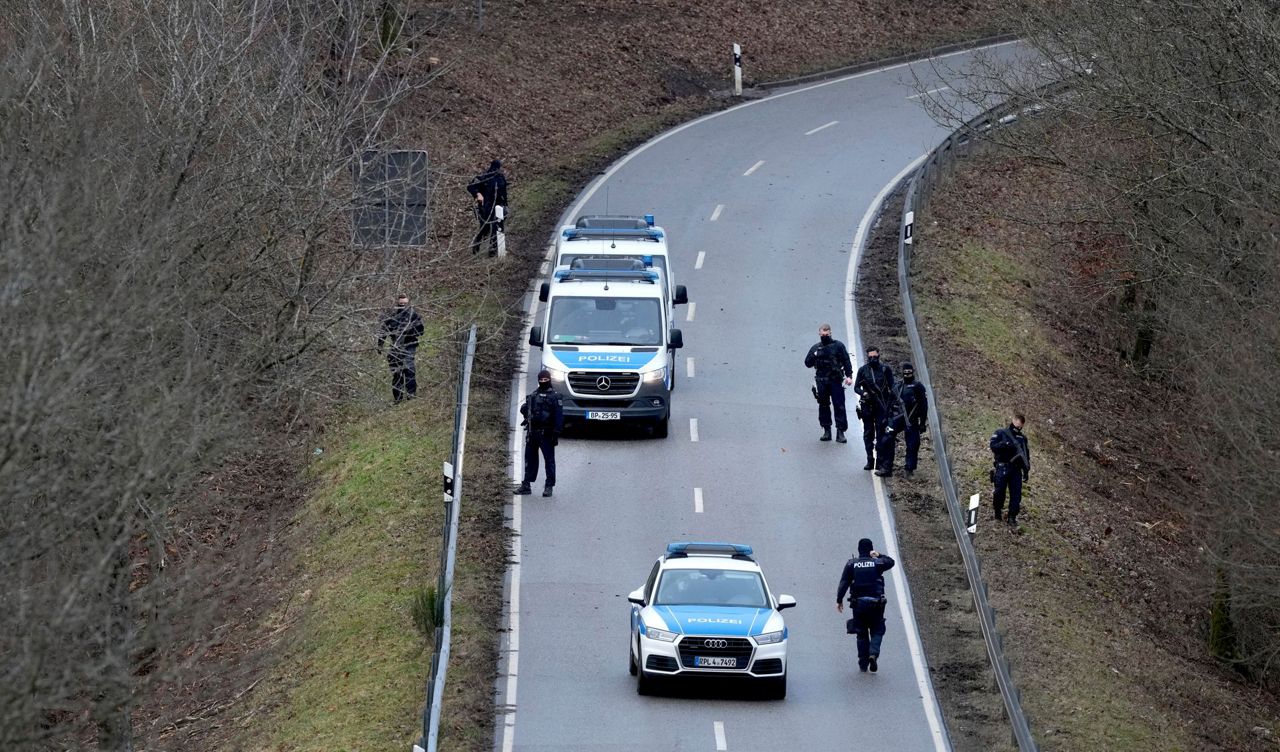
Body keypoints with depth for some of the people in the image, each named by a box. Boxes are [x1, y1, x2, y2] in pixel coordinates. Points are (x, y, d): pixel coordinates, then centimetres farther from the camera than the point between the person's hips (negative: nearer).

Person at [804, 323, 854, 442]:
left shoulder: (838, 346, 4)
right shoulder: (816, 348, 13)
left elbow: (846, 361, 2)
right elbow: (807, 363, 12)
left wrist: (849, 376, -9)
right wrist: (814, 356, -9)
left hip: (835, 380, -3)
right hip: (821, 382, 3)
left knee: (839, 406, -6)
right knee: (823, 406, 4)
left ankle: (840, 432, -5)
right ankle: (826, 431, 10)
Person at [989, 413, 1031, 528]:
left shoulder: (1022, 438, 18)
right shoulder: (1001, 433, 6)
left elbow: (1026, 456, 18)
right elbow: (993, 446, -10)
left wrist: (1026, 471, 11)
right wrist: (1005, 444, -23)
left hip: (1016, 470, 3)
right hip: (1002, 468, -3)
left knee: (1016, 494, -6)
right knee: (1000, 492, -2)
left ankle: (1012, 518, -3)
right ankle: (998, 513, 20)